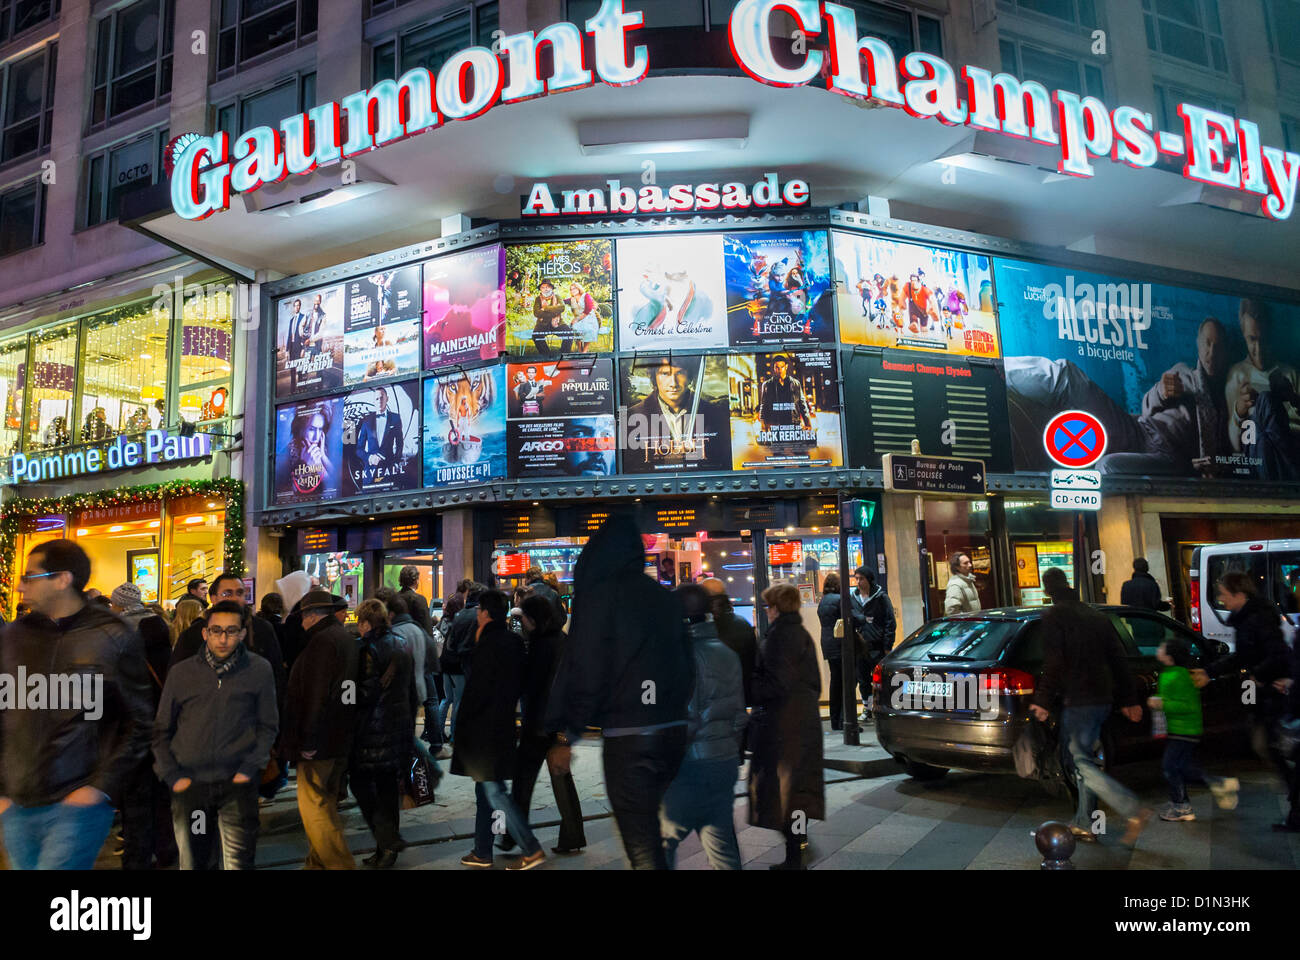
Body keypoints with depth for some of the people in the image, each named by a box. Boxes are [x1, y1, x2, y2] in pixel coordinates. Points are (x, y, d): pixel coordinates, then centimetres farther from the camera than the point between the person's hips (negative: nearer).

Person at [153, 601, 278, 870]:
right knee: (191, 863, 12)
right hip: (189, 784, 2)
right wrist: (172, 775, 1)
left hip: (237, 785, -2)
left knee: (238, 863, -3)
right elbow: (161, 730, 12)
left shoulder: (259, 670, 1)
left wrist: (249, 769, -5)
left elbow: (268, 725, 6)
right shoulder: (181, 673, 5)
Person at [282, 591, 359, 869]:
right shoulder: (347, 638, 16)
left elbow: (316, 695, -21)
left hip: (321, 741, -10)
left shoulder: (322, 640, -15)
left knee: (313, 806, -6)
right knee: (326, 803, 17)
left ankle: (339, 863, -4)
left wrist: (308, 741, -19)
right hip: (341, 741, 10)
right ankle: (319, 862, 26)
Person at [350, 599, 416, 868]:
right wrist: (408, 720, 22)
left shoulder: (369, 649, -14)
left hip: (374, 728, -8)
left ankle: (389, 839, -4)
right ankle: (387, 849, 18)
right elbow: (411, 690, 16)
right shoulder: (401, 646, 12)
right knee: (387, 785, 13)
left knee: (361, 782, 2)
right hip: (400, 725, 8)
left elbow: (366, 692, -19)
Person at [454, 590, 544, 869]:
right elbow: (519, 685, 13)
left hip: (485, 728, -9)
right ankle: (482, 852, 26)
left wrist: (462, 718, -6)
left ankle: (532, 850, -2)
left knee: (494, 793, -3)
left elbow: (477, 689, -18)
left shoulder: (490, 643, -18)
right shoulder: (513, 641, 8)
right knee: (486, 792, 17)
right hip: (503, 724, 9)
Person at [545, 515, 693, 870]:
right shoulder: (665, 598, 10)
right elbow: (686, 663, 14)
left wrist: (566, 735, -4)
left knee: (641, 844, -1)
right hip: (673, 730, 6)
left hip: (627, 737, -6)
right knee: (650, 829, 22)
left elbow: (585, 670, -11)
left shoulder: (599, 594, -8)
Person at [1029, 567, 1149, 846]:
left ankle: (1134, 811, -16)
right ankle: (1084, 825, 17)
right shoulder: (1095, 615, 16)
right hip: (1103, 698, 8)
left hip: (1077, 700, -8)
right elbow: (1118, 659, 16)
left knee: (1083, 763, -5)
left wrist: (1043, 701, -10)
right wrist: (1129, 699, 20)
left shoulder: (1053, 616, -7)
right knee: (1085, 760, 14)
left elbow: (1053, 664, -15)